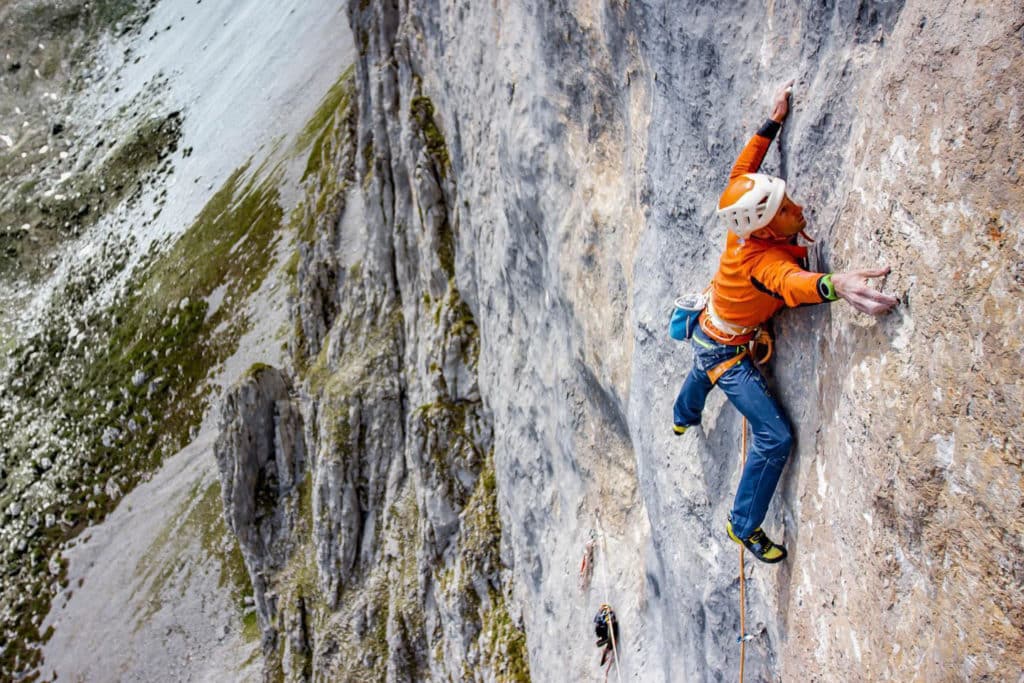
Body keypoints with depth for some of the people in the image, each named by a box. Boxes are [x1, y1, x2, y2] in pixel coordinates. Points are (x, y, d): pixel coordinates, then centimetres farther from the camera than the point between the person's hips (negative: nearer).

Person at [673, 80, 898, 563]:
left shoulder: (745, 226, -22)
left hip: (707, 332, 9)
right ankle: (744, 526, 3)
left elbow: (742, 169, -3)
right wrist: (834, 284, -91)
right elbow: (792, 284, -69)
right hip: (726, 352, -9)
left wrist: (773, 121, -2)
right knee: (774, 437, -12)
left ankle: (683, 418, 77)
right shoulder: (764, 260, -44)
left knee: (701, 376, 42)